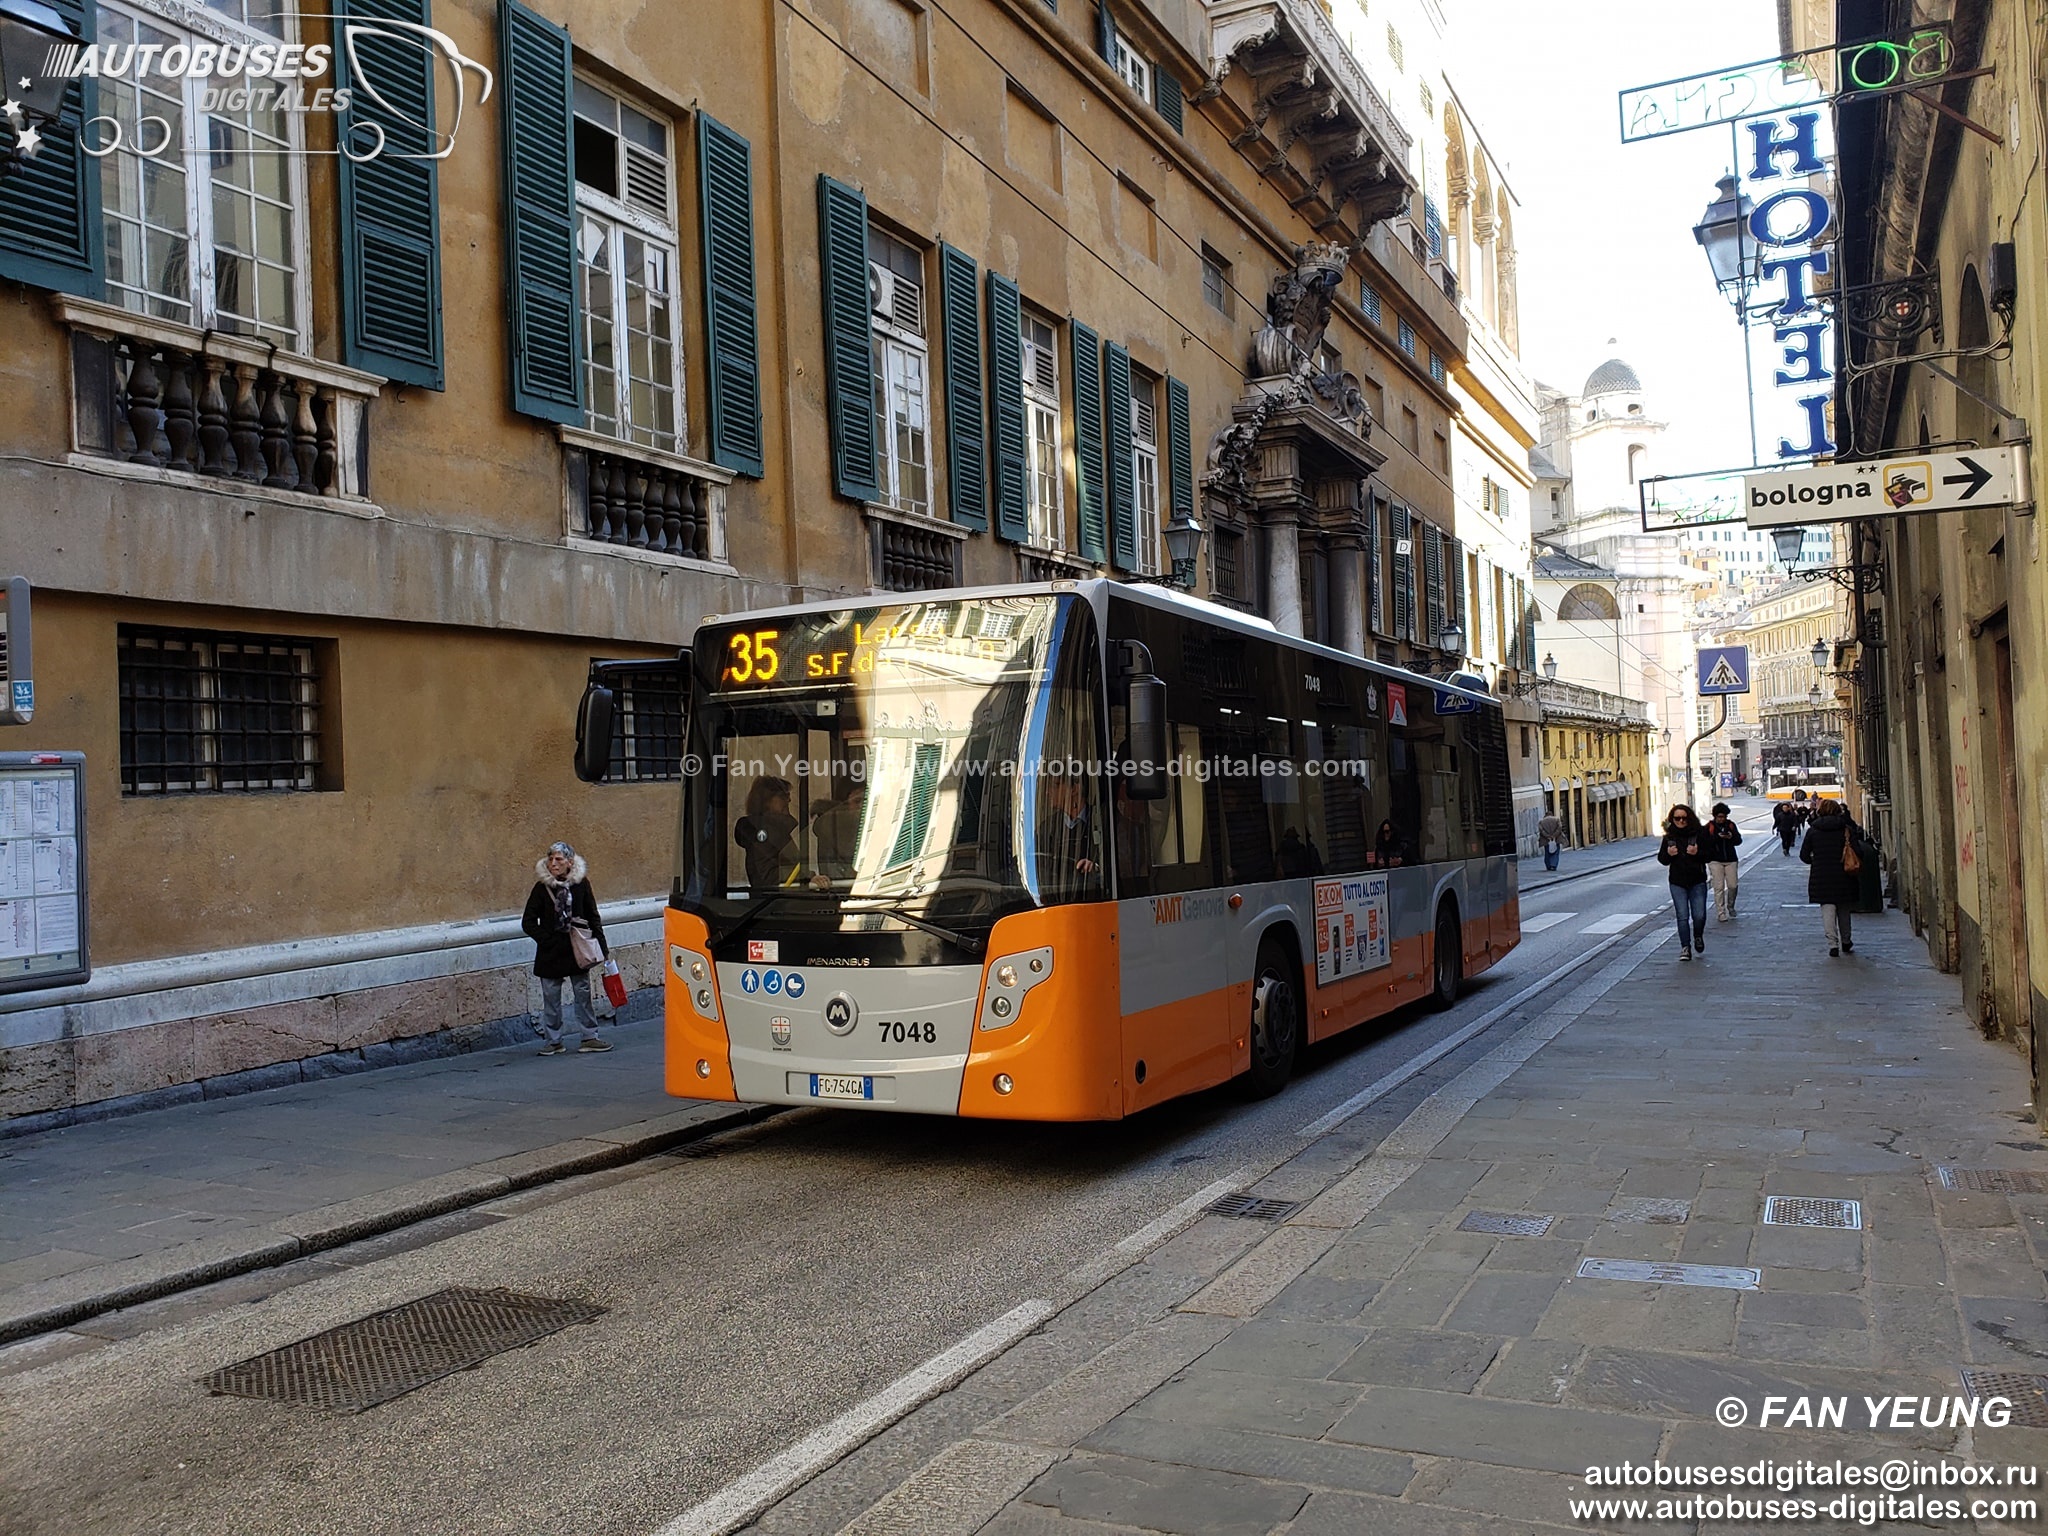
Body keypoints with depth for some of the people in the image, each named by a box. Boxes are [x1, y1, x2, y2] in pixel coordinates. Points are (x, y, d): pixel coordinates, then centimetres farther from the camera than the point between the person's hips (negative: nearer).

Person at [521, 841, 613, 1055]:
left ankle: (589, 1037, 13)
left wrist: (602, 945, 4)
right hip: (550, 953, -1)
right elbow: (528, 922, -1)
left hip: (577, 949, 1)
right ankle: (553, 1041, 16)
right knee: (551, 997, 6)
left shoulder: (581, 884, -1)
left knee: (583, 994, 5)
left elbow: (593, 917, 7)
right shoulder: (541, 888, -5)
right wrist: (548, 940, -11)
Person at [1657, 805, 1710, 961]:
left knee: (1699, 915, -1)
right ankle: (1685, 948, 5)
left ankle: (1698, 937, 30)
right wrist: (1668, 854, -12)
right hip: (1677, 883, 1)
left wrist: (1697, 853, -21)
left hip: (1697, 882, -1)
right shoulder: (1669, 837, 3)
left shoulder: (1699, 834, -3)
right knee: (1682, 916, -2)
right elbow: (1661, 859, 9)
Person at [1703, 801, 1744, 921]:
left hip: (1730, 860, 3)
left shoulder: (1731, 825, 7)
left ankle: (1730, 906, 29)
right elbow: (1705, 842, -11)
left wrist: (1731, 837, -16)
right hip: (1715, 861, -3)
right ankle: (1720, 913, -1)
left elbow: (1739, 840, 5)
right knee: (1719, 887, -5)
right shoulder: (1709, 827, -2)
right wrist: (1717, 837, -24)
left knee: (1732, 886, 2)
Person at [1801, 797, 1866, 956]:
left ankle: (1833, 943, -12)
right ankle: (1846, 942, 28)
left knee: (1827, 909, 0)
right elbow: (1858, 853, -9)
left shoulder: (1812, 831, -2)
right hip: (1843, 877, 1)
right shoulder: (1847, 830, -3)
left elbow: (1804, 856, 0)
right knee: (1844, 910, 17)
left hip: (1821, 878, -1)